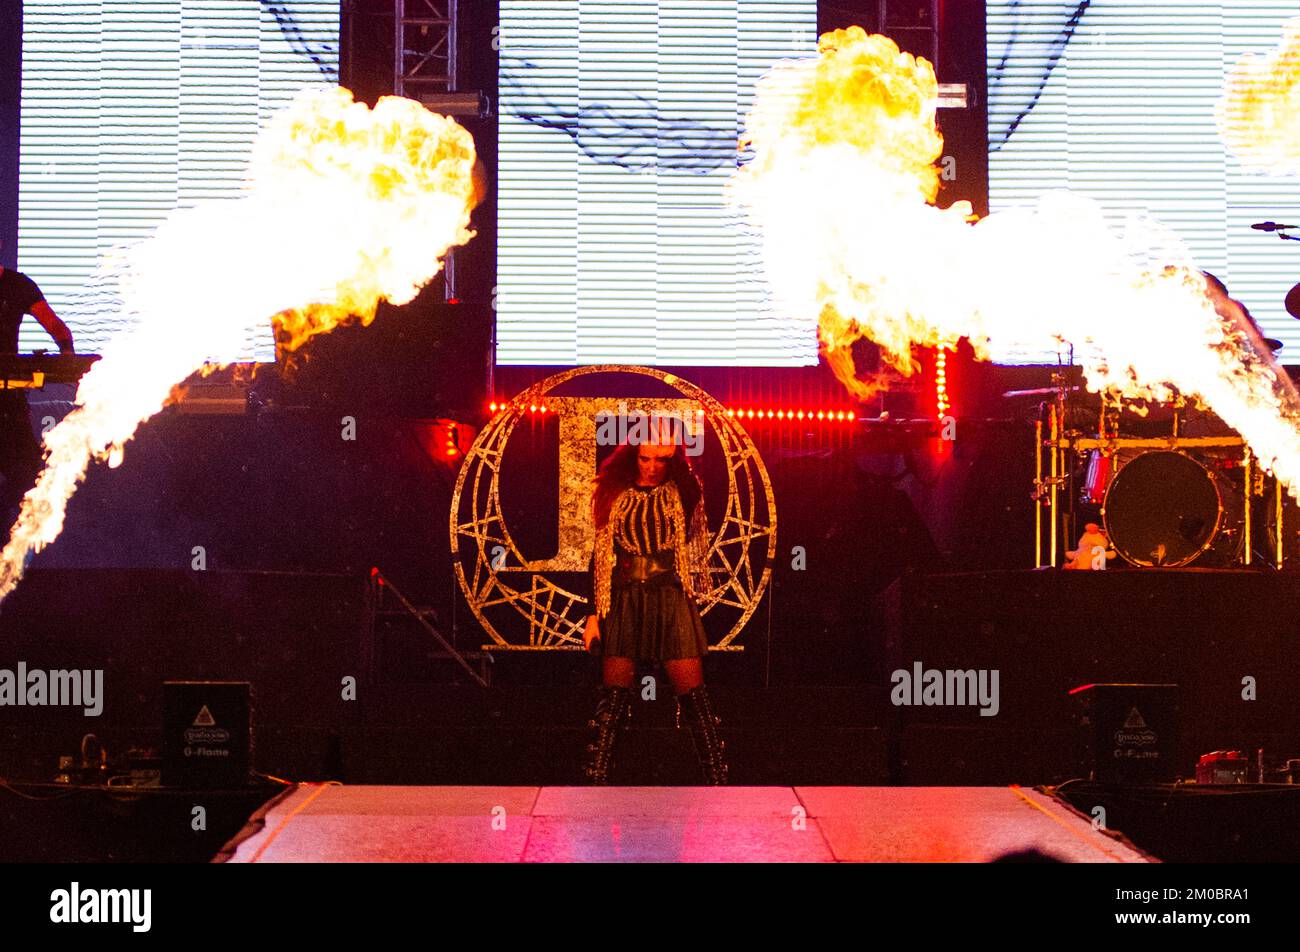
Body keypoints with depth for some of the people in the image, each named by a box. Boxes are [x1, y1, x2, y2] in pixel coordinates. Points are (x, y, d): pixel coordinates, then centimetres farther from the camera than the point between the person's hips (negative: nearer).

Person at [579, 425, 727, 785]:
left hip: (671, 599, -1)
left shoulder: (681, 493, 6)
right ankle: (596, 779, 3)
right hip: (624, 601, 1)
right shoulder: (614, 495, 8)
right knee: (613, 694, -1)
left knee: (693, 694, -5)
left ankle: (718, 778, 0)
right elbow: (600, 555, 11)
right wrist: (594, 613, 6)